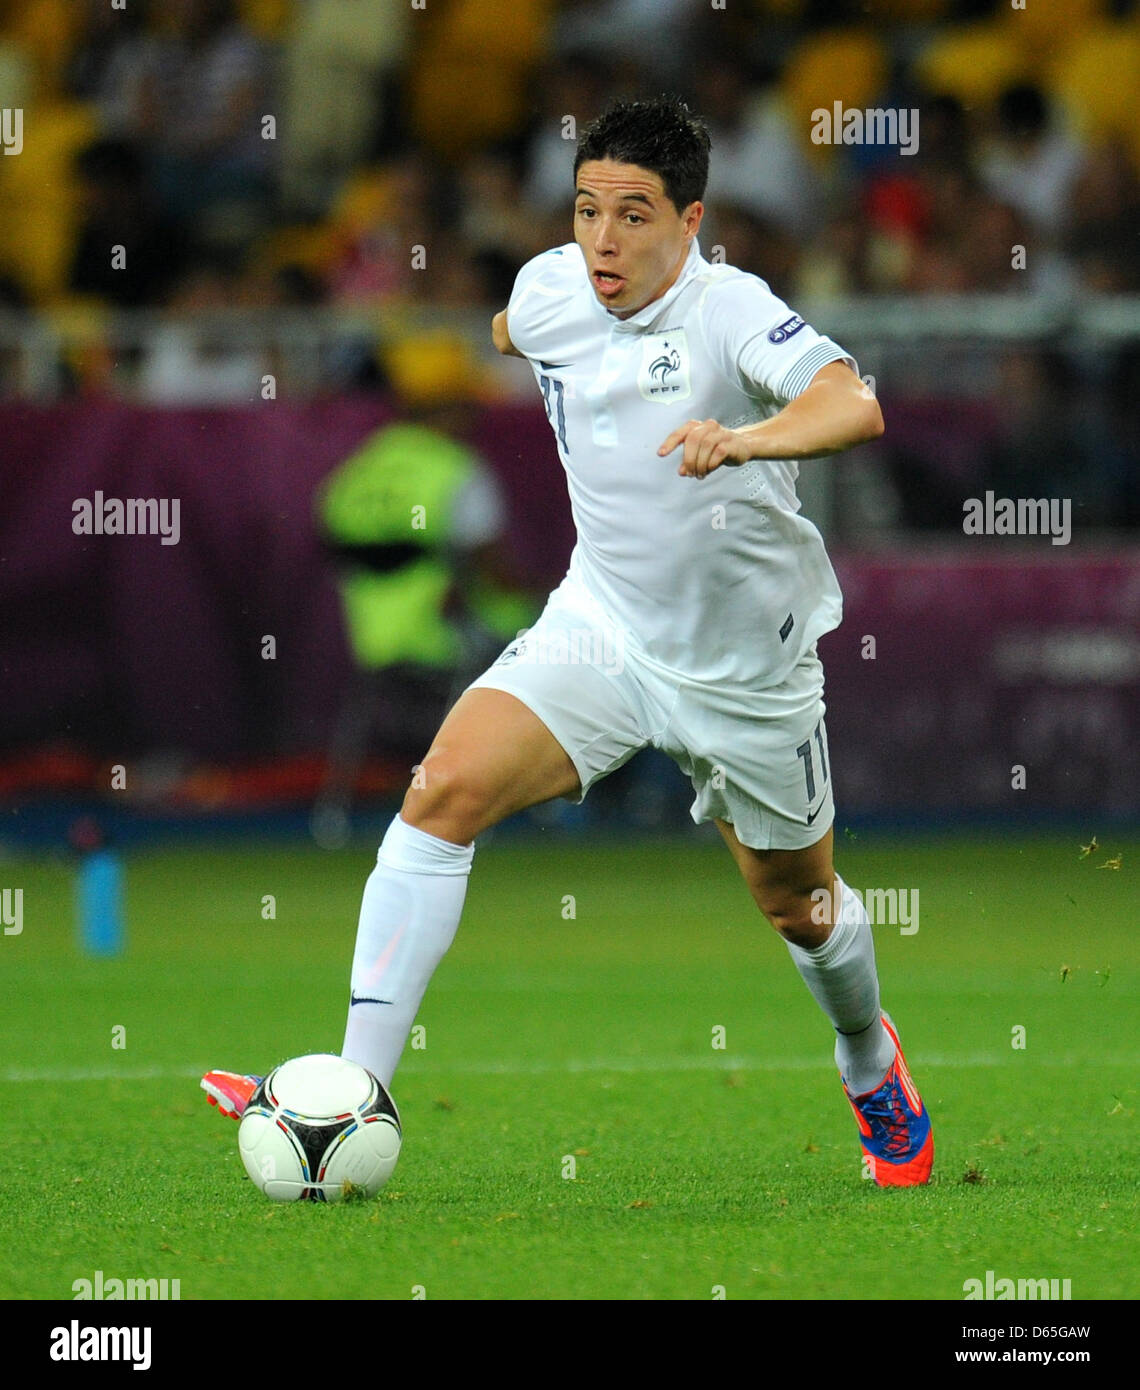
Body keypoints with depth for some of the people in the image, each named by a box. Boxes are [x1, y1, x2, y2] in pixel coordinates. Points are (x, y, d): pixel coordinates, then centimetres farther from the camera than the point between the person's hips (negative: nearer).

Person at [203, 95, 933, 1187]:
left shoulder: (728, 310, -25)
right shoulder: (546, 291, -8)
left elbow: (854, 406, -43)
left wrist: (747, 438, -59)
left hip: (746, 670, -3)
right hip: (601, 627, 3)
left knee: (798, 905, 16)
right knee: (443, 791, -21)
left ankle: (869, 1065, 51)